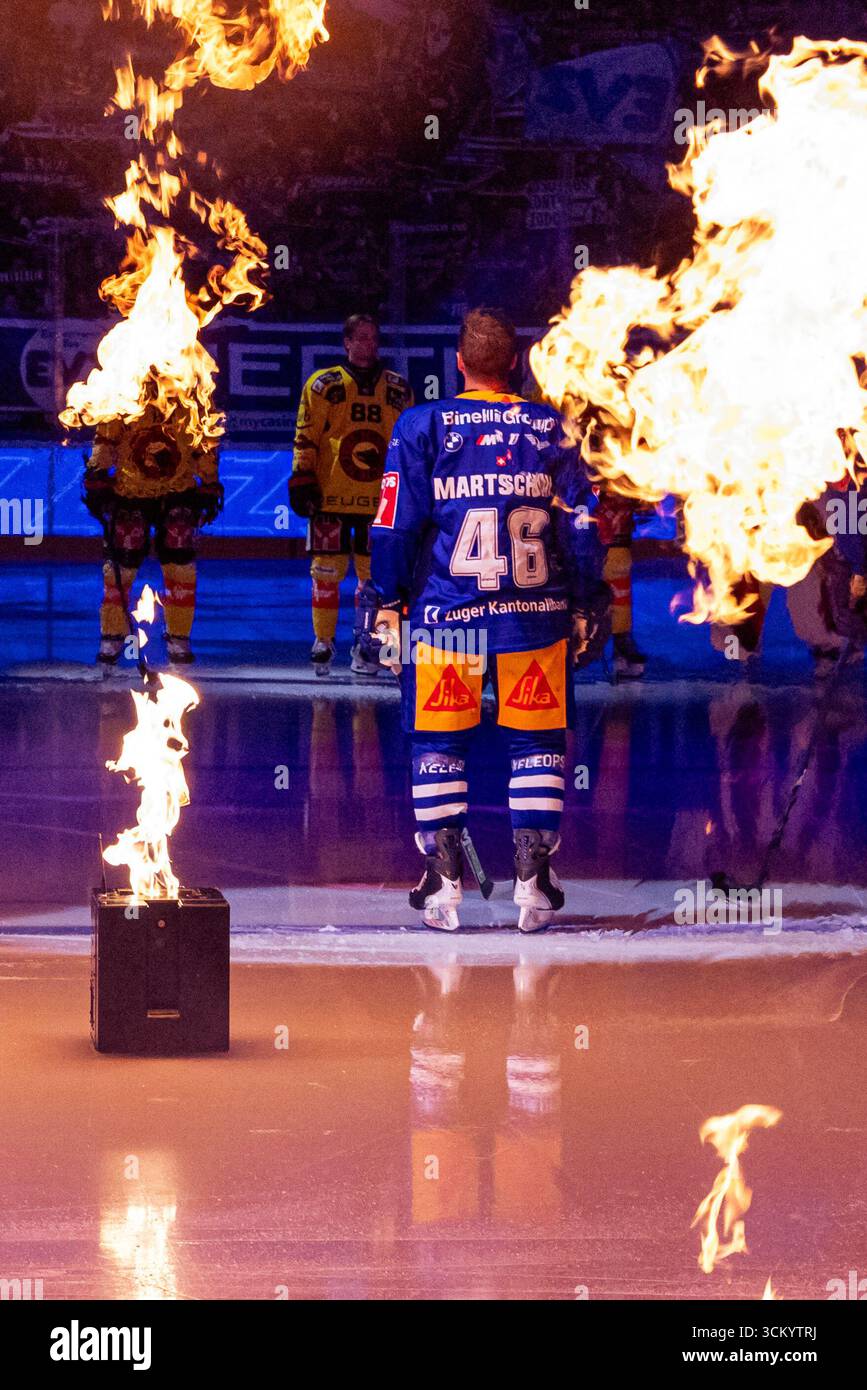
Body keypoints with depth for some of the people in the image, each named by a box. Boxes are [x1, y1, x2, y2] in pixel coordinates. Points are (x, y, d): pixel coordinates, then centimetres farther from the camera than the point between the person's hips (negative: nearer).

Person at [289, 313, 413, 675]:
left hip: (380, 500, 2)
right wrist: (302, 481, -6)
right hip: (331, 496, -2)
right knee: (327, 570, 0)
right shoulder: (323, 385, 3)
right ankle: (323, 642, 11)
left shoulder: (398, 390, 12)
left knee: (374, 573, 3)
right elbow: (306, 438, 0)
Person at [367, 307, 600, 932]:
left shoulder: (422, 424, -1)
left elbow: (396, 524, -3)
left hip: (444, 617, -1)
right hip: (537, 615, 1)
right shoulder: (553, 427, 4)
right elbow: (581, 527, 5)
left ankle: (444, 881, 6)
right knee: (539, 741, 10)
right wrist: (581, 607, 14)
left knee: (440, 742, 9)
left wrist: (389, 603, 6)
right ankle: (534, 880, 5)